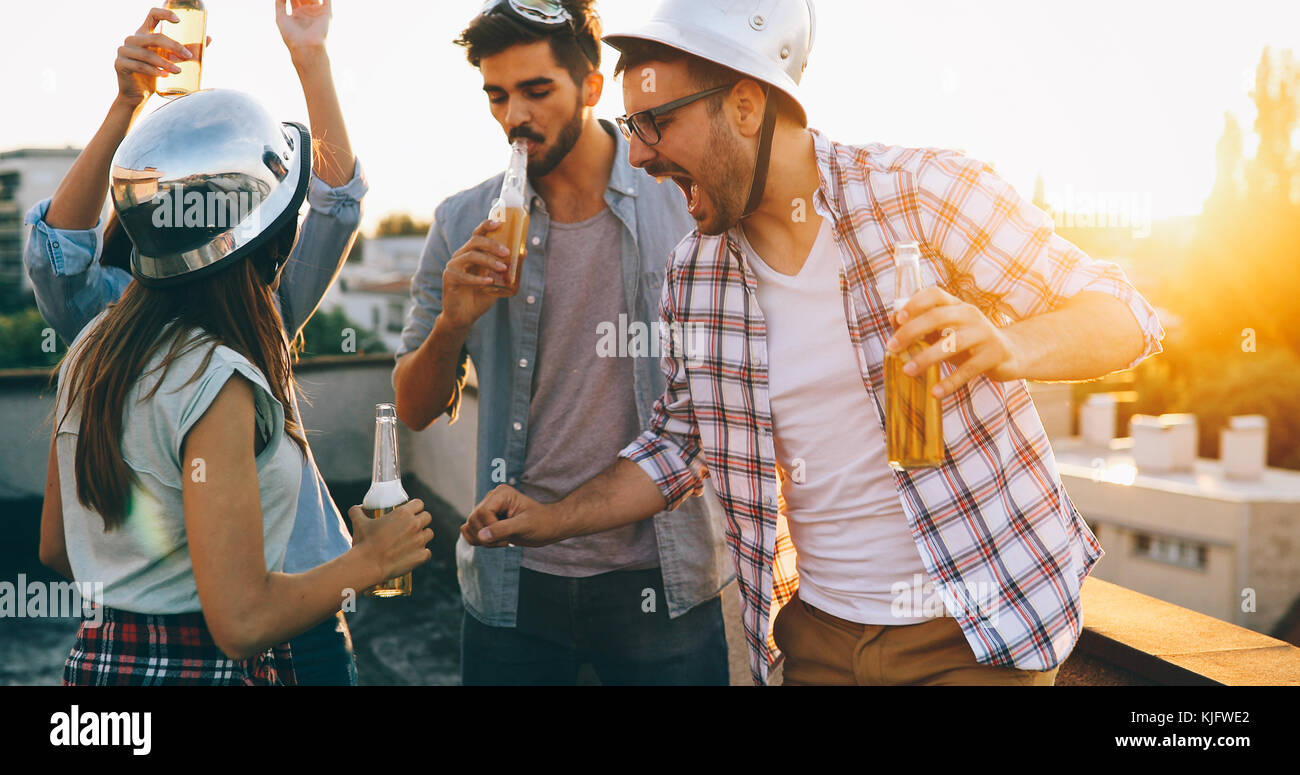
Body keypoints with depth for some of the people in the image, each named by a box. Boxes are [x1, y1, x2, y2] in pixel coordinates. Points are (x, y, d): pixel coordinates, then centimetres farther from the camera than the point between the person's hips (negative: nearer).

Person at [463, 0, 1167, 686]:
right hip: (818, 631, 5)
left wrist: (1003, 347, -33)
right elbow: (678, 442, 11)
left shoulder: (921, 192, -16)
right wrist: (551, 520, -1)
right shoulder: (694, 274, 0)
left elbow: (1124, 316, -13)